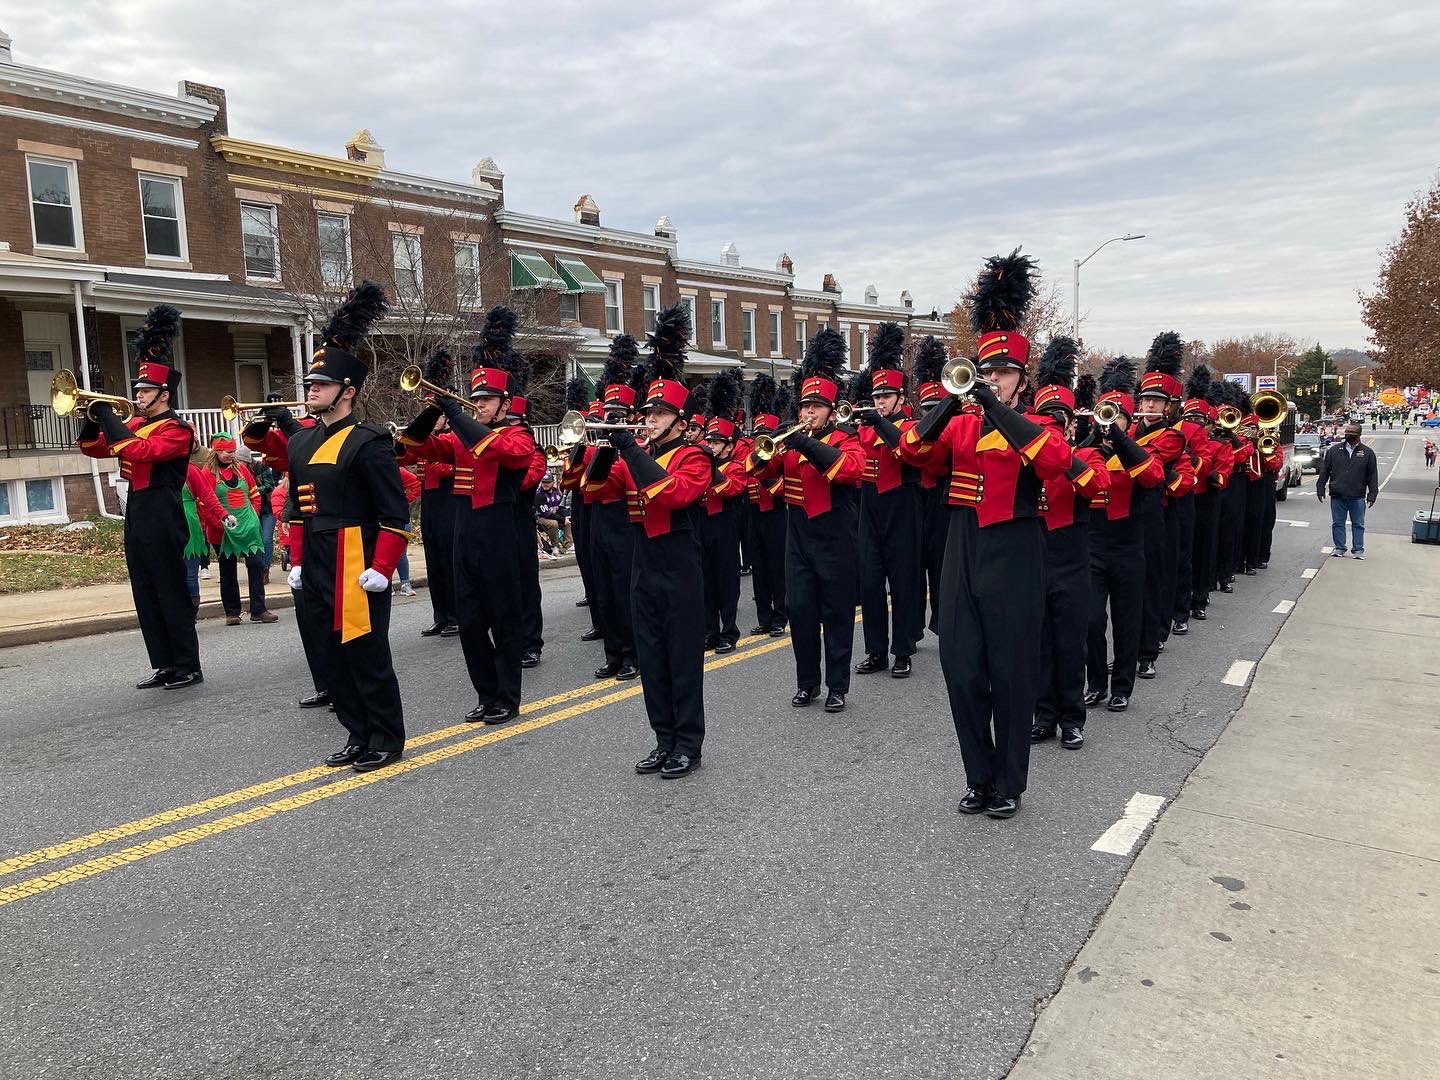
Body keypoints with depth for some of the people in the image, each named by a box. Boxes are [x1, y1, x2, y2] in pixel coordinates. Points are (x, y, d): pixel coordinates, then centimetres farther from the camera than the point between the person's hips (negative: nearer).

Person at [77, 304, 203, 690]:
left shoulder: (176, 429, -11)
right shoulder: (134, 424, 14)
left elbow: (142, 452, -27)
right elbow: (92, 449, 19)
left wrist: (108, 416, -19)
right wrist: (93, 420, 0)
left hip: (162, 523, -9)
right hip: (137, 520, 9)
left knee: (172, 594, -3)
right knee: (146, 597, 11)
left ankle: (188, 666, 5)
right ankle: (164, 666, 19)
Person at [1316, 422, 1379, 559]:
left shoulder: (1367, 453, 4)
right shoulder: (1334, 450, 6)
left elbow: (1373, 475, 3)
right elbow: (1324, 471, 7)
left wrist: (1372, 495, -2)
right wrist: (1320, 489, 3)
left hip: (1357, 497, -1)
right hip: (1337, 496, 1)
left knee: (1358, 524, 6)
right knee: (1338, 523, 7)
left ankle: (1358, 550, 14)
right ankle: (1339, 548, 16)